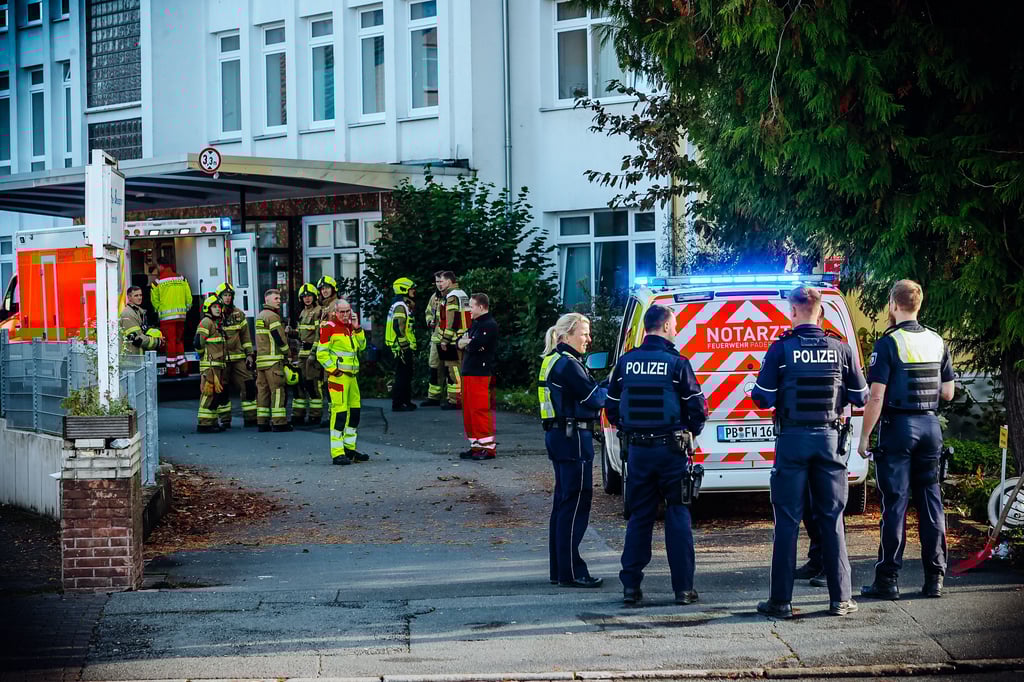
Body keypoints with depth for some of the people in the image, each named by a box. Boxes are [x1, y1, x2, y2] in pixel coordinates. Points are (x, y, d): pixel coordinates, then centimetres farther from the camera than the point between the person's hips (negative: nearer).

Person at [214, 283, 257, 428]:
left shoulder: (239, 314, 10)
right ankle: (225, 420, 10)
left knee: (248, 385, -2)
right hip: (221, 358, -3)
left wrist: (249, 354, 9)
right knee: (223, 390, 1)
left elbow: (245, 335, 15)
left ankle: (250, 417, 5)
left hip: (239, 357, 3)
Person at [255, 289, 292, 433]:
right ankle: (279, 422, -9)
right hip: (273, 359, -9)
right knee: (277, 390, -7)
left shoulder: (260, 316, 20)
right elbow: (280, 339, -14)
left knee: (262, 390, 8)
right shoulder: (272, 316, -10)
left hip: (261, 359, 9)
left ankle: (262, 422, 9)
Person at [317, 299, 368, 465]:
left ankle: (349, 448, 27)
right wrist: (333, 370, -14)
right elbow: (321, 353, -11)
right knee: (340, 412, -12)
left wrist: (357, 328, 0)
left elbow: (362, 346, 10)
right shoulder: (329, 328, -8)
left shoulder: (351, 327, 16)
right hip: (338, 376, -9)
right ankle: (337, 453, -11)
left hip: (352, 375, 9)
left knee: (355, 411, 14)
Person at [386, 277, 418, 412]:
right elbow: (398, 327, -23)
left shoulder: (404, 305, 19)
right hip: (402, 347, -11)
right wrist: (404, 347, -24)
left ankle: (406, 401, 23)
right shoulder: (400, 306, -15)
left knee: (407, 375, 16)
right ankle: (397, 404, -7)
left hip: (405, 347, 11)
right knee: (402, 375, -9)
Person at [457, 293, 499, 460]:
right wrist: (468, 343, -5)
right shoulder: (475, 324, 20)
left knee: (480, 410, -10)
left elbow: (474, 346, -22)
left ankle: (489, 448, -7)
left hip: (481, 374, -10)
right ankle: (476, 446, 17)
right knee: (468, 412, 11)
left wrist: (466, 343, -1)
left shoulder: (489, 325, -11)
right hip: (469, 372, 10)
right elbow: (460, 344, 17)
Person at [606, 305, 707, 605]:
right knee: (678, 517, 4)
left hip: (638, 450, 4)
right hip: (672, 450, -3)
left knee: (639, 517, 11)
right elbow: (697, 408, -8)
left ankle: (631, 586, 9)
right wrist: (689, 434, 11)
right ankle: (683, 588, 4)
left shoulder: (626, 362, 3)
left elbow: (612, 408, 9)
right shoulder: (677, 363, -10)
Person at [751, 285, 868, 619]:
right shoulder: (840, 349, 0)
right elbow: (860, 397, 5)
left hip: (792, 439, -2)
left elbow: (763, 398, -7)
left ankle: (781, 600, 3)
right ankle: (840, 598, 10)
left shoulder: (781, 348, -8)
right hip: (829, 439, 2)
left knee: (787, 520, 2)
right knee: (832, 519, 9)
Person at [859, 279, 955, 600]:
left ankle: (888, 580, 0)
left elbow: (876, 397, -14)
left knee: (895, 503, -3)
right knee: (930, 501, 9)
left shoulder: (888, 344, -11)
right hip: (930, 426, 5)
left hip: (898, 427, -5)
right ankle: (935, 578, 10)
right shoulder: (936, 342, 8)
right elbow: (948, 393, 12)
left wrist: (864, 436, -8)